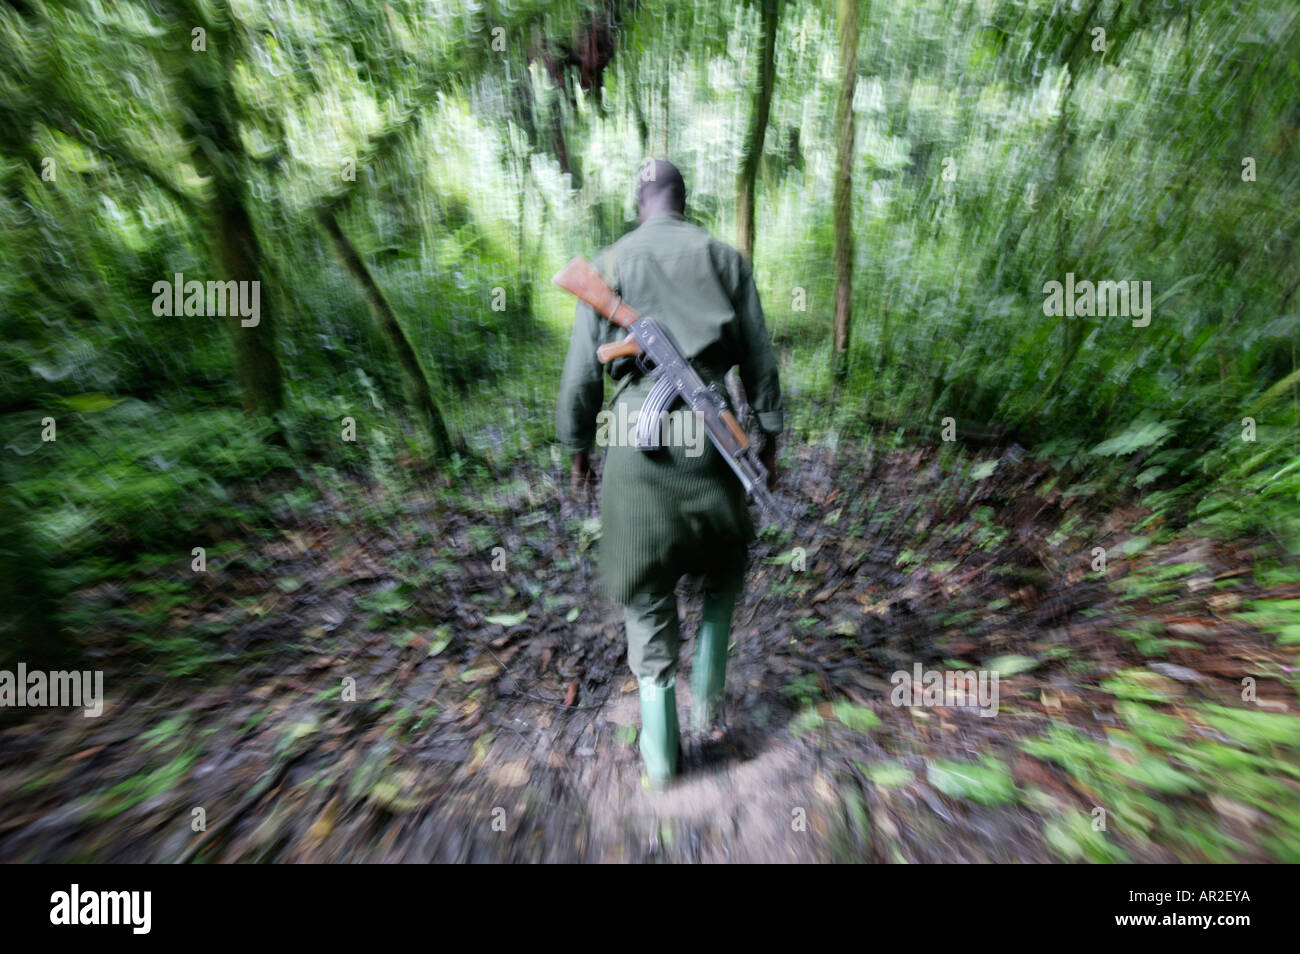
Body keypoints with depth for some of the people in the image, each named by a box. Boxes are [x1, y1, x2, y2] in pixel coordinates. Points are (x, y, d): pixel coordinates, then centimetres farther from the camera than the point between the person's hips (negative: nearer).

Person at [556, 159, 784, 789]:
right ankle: (707, 711, 30)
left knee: (647, 596, 12)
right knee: (724, 573, 25)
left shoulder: (606, 265, 7)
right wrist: (769, 441, 14)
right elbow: (760, 362, 5)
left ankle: (660, 760, 25)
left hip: (635, 444, 0)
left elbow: (580, 373, 4)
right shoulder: (725, 259, 7)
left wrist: (578, 452, 14)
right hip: (709, 440, 1)